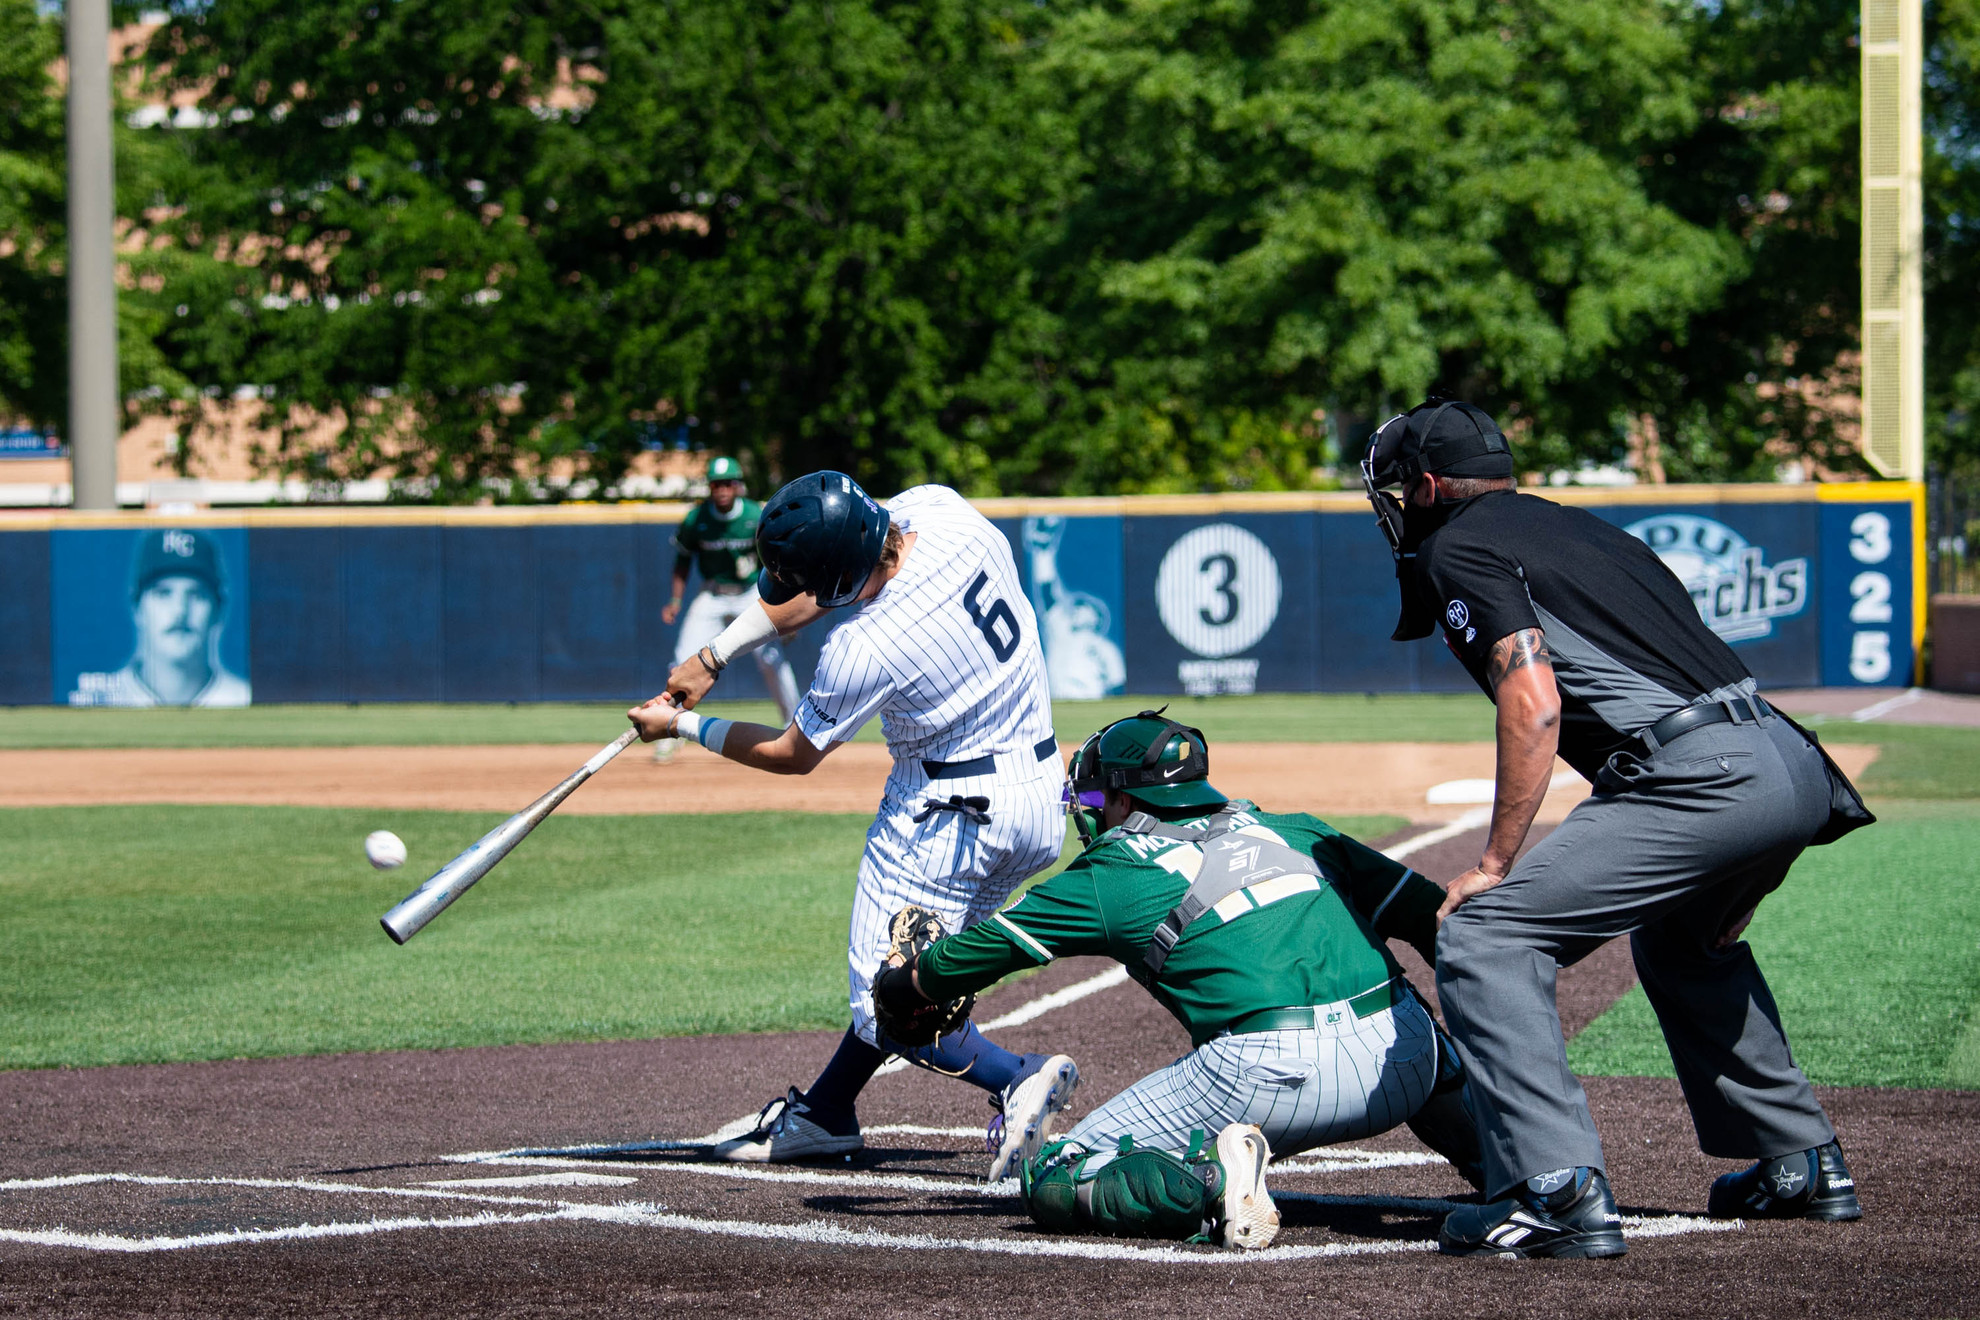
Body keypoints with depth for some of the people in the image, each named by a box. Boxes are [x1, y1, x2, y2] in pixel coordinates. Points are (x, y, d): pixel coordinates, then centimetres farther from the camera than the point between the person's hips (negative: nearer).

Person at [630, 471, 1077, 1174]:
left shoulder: (865, 650, -27)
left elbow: (793, 755, -7)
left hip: (954, 812, -9)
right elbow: (808, 590, 8)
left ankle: (1015, 1077, -16)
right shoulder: (933, 508, -10)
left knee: (889, 1003, 1)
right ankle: (826, 1113, 33)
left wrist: (684, 727, 5)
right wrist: (715, 654, 6)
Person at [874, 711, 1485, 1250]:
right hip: (1404, 1071, 5)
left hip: (1274, 1076, -5)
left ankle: (1209, 1178, -17)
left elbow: (980, 950, 21)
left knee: (1055, 1185, 10)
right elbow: (1429, 911, 22)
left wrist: (896, 988, 40)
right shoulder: (1292, 831, 24)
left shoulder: (1113, 873, 13)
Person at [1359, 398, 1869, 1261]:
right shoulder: (1581, 528, 30)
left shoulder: (1458, 548, 5)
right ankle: (1802, 1165, 36)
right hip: (1796, 770, 9)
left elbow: (1533, 702, -10)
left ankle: (1560, 1192, -17)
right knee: (1682, 942, 36)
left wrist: (1496, 864, -6)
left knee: (1483, 939, -7)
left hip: (1703, 781, -9)